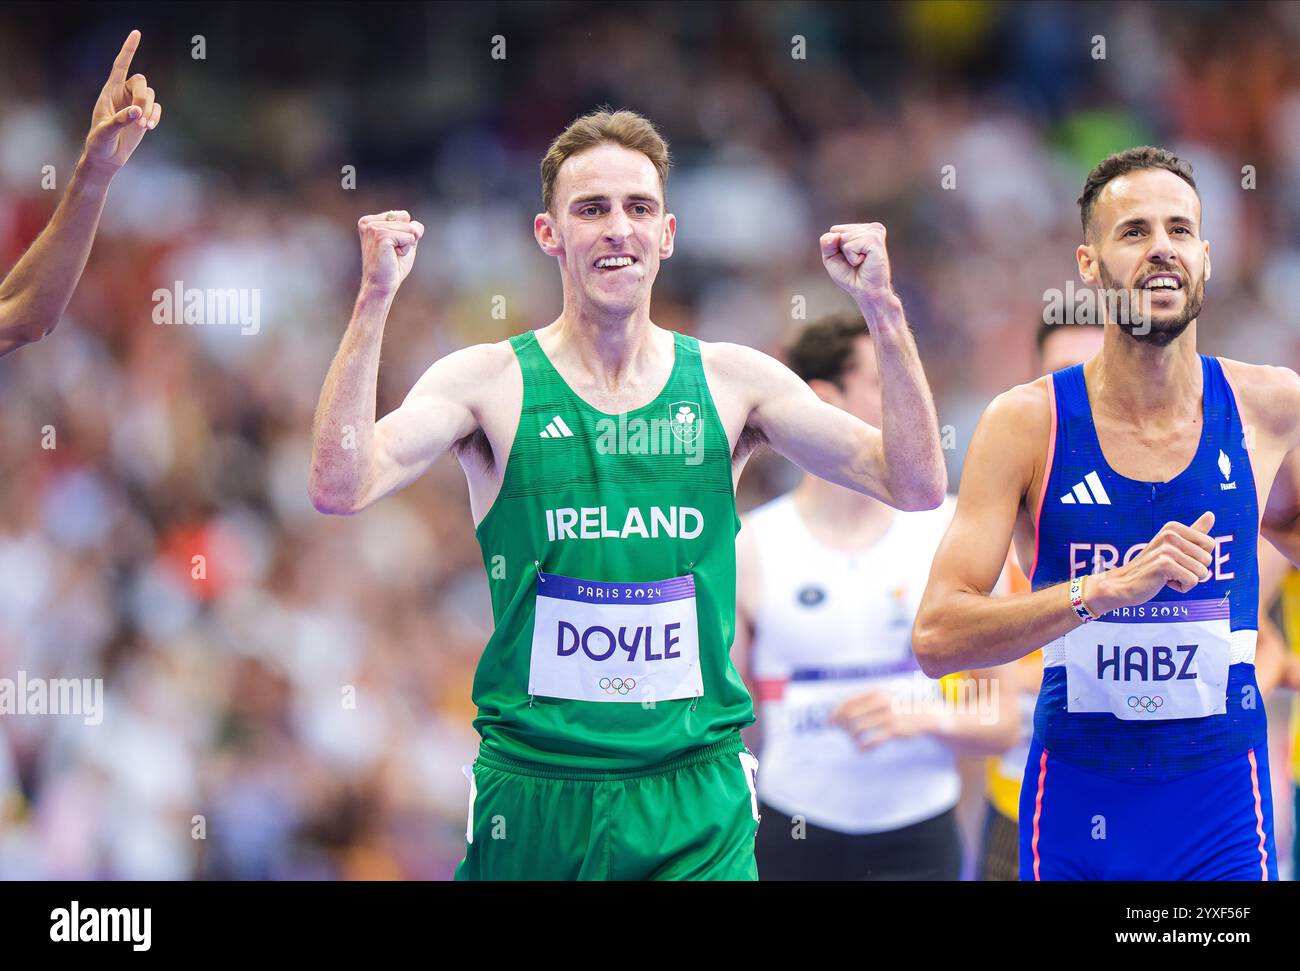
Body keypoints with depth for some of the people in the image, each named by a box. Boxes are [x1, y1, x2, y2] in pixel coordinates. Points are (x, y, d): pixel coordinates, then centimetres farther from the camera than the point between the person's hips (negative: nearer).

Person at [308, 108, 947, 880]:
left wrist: (883, 310, -9)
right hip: (534, 802, -1)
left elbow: (917, 486, 1)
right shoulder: (491, 384, -1)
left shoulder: (731, 384, 5)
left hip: (697, 803, 1)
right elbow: (339, 489, -14)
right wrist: (375, 303, -20)